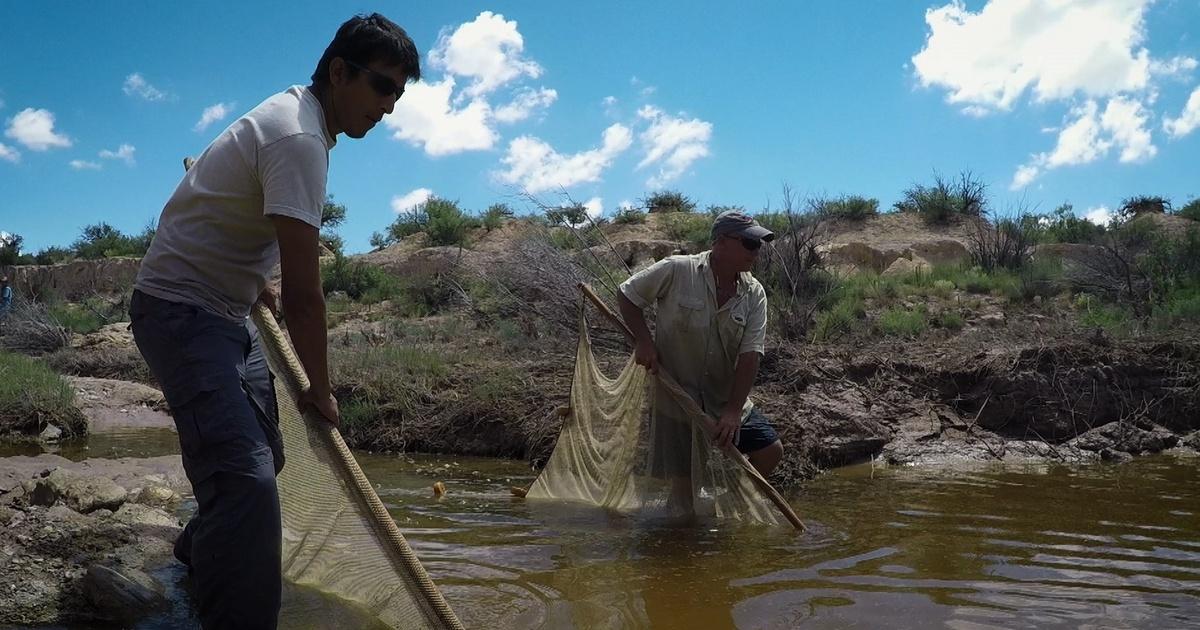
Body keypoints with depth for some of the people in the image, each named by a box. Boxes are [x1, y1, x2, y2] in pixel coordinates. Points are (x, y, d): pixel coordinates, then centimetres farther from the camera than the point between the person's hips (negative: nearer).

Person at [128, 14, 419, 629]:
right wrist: (320, 388, -13)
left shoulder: (294, 111, 9)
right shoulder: (300, 138, -24)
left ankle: (199, 552, 46)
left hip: (225, 310, 10)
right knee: (247, 479, -24)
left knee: (263, 456, 21)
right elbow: (303, 292, -23)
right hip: (181, 308, -10)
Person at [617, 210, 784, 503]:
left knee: (771, 451, 2)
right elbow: (627, 295, -3)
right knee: (685, 481, -1)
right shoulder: (676, 271, -15)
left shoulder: (754, 294, -5)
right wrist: (644, 341, -16)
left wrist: (733, 410, -18)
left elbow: (750, 355, -11)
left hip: (727, 401, 4)